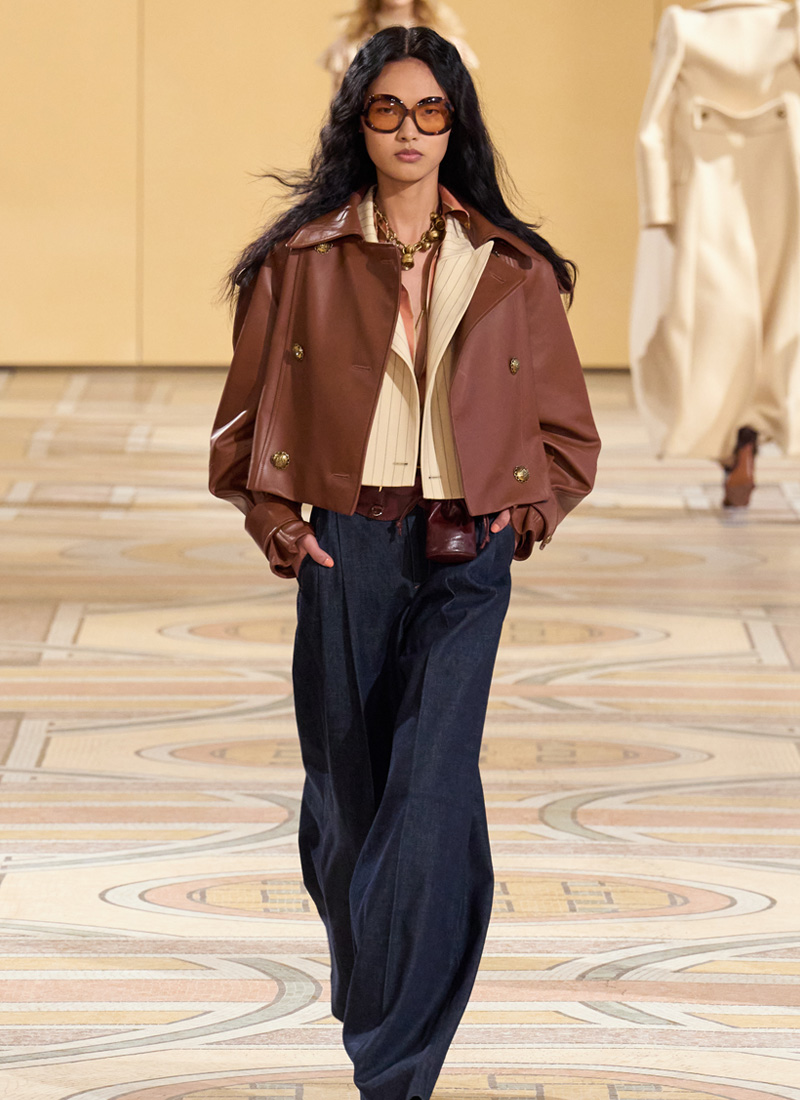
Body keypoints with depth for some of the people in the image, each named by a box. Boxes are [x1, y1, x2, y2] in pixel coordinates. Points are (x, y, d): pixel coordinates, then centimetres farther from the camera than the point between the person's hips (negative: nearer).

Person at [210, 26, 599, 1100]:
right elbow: (250, 413, 10)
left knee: (431, 792, -15)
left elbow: (566, 428, 15)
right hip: (346, 553, 1)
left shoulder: (514, 270, 6)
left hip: (464, 555, -1)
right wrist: (277, 520, -1)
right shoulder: (303, 260, 4)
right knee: (348, 782, 8)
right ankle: (363, 976, 37)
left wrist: (526, 513, 1)